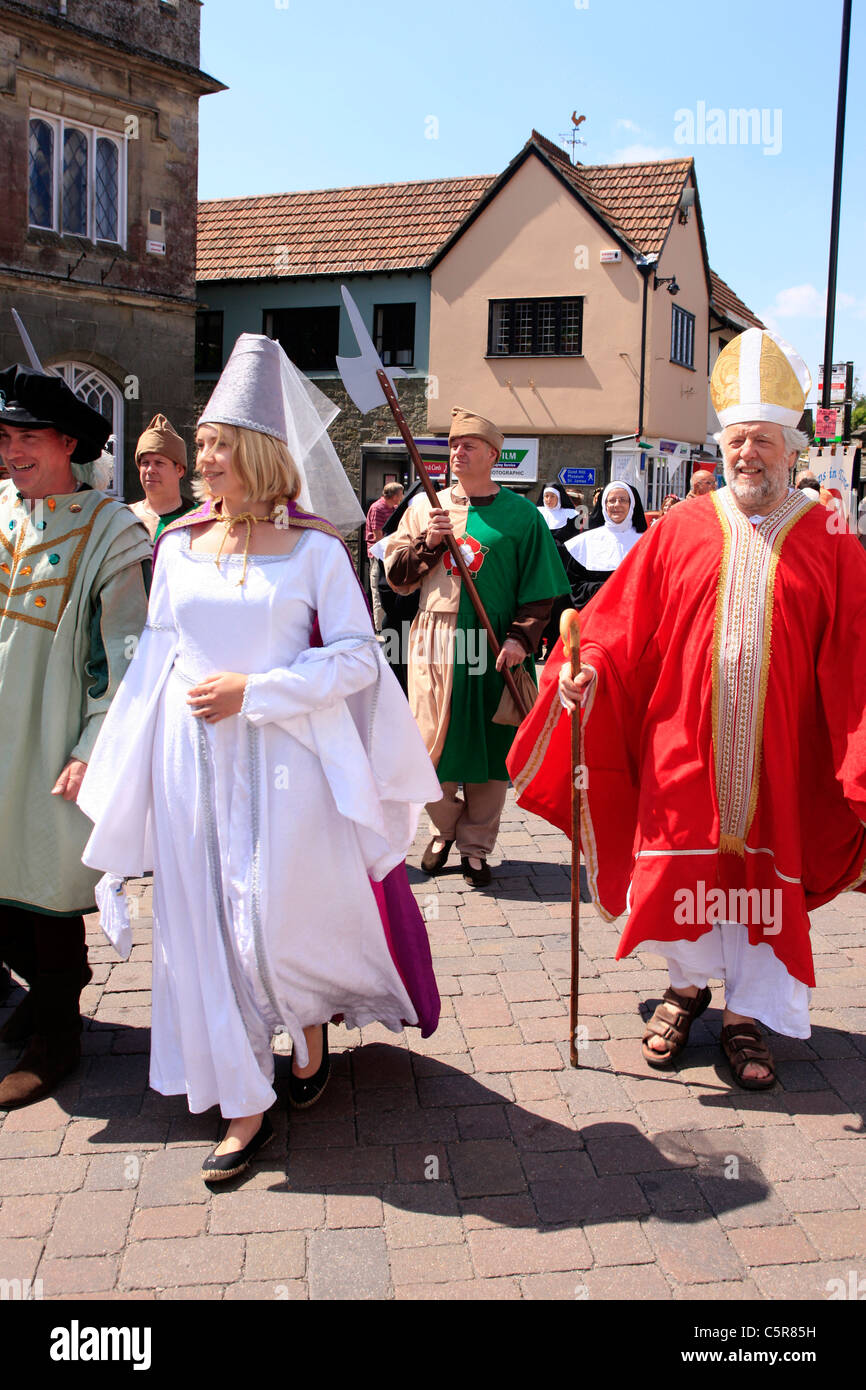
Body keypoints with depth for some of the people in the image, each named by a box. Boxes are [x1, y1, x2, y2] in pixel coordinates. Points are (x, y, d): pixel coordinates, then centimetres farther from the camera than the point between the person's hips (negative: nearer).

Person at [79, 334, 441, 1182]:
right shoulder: (179, 548, 7)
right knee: (208, 928, 7)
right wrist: (123, 772, 10)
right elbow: (156, 661, 12)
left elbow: (358, 657, -7)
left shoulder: (314, 549, -4)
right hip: (195, 764, 4)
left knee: (286, 920, 1)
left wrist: (254, 689, -15)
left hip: (285, 761, -3)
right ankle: (245, 1106, 22)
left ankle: (310, 1025, 36)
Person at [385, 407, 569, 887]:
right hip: (435, 644, 2)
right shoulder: (426, 507, 10)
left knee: (488, 753, 5)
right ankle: (446, 826, 29)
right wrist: (429, 541, -8)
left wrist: (520, 637, -12)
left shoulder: (520, 514, 3)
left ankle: (476, 846, 20)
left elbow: (540, 589, 0)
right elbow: (396, 575, 8)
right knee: (431, 744, 4)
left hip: (494, 649, -2)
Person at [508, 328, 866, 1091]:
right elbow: (621, 623, 0)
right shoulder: (680, 532, 2)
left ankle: (748, 1013, 26)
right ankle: (688, 987, 33)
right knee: (679, 870, 8)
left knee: (762, 880, 8)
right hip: (682, 749, 1)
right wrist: (585, 668, -17)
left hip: (775, 760, 0)